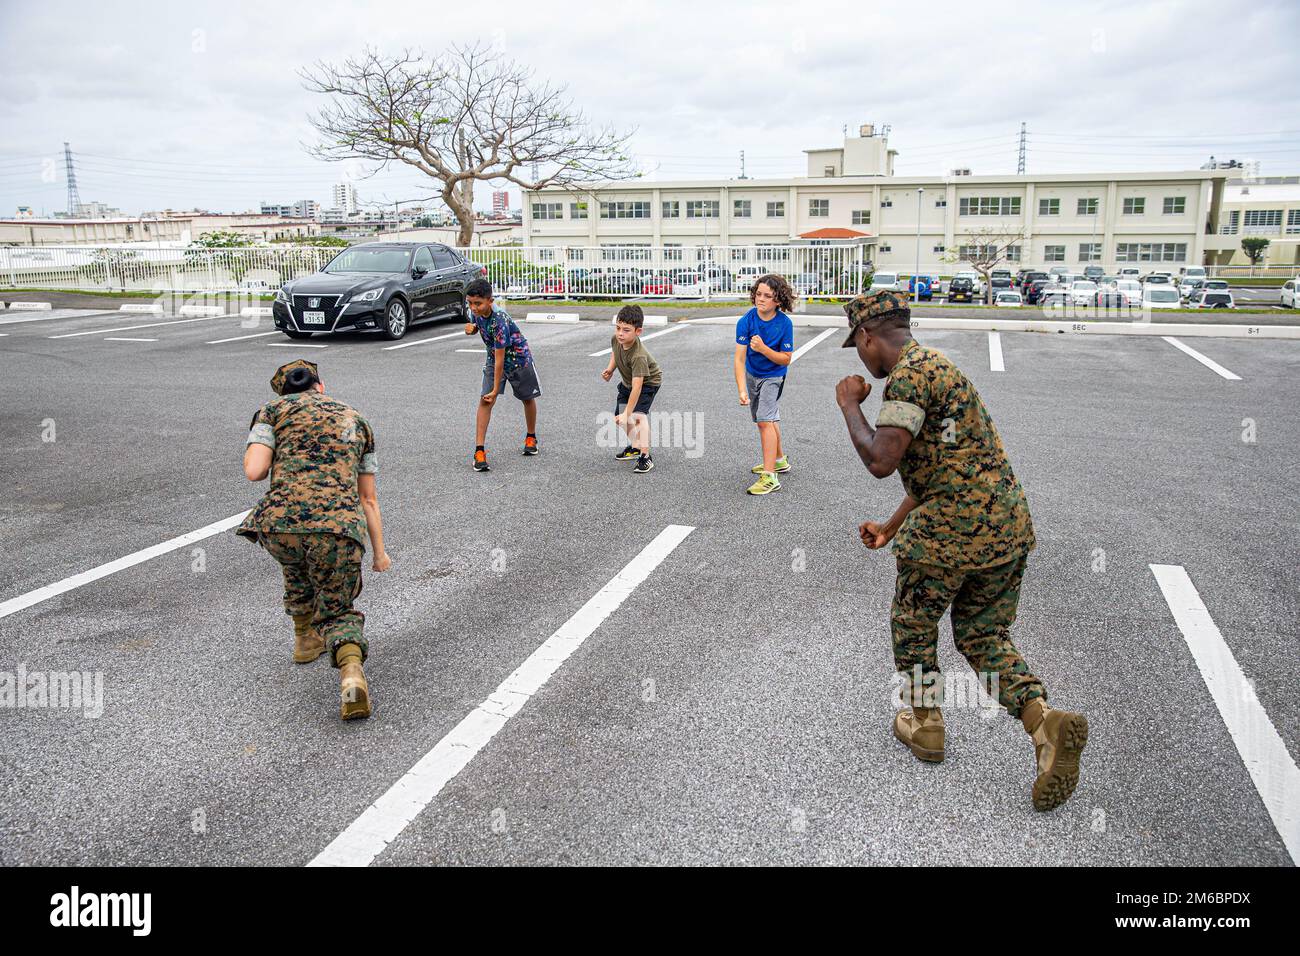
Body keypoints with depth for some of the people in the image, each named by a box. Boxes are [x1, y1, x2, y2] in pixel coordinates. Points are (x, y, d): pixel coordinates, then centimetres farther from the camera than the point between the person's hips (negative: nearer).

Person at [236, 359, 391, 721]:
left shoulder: (273, 409, 17)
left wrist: (254, 449, 27)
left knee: (297, 556, 36)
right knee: (338, 612, 17)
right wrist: (379, 553, 35)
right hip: (340, 529, 0)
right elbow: (368, 498, 26)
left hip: (279, 525, 0)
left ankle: (306, 637, 45)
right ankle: (352, 672, -12)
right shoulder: (355, 419, 26)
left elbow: (254, 471, 3)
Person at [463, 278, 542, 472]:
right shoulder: (476, 311, -16)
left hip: (518, 358, -5)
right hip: (495, 358, 5)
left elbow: (500, 358, -34)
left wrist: (496, 390, -31)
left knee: (527, 398, 16)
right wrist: (471, 329, -17)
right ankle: (479, 451, -13)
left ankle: (531, 438, 41)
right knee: (484, 401, -11)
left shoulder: (500, 321, -36)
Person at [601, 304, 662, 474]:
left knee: (638, 415, -28)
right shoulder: (616, 339, -20)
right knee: (619, 417, 14)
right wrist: (610, 368, -10)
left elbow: (637, 387, -42)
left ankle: (645, 456, -25)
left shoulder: (638, 356, -41)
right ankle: (634, 447, 37)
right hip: (627, 381, 8)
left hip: (648, 382, -8)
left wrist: (627, 413, -42)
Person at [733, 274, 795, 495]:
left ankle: (770, 477, -19)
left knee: (765, 420, -18)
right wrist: (742, 391, -32)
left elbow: (786, 359, -17)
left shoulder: (784, 323, -22)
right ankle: (779, 460, 42)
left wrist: (763, 348, -33)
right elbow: (739, 359, -23)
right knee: (767, 419, 20)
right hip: (752, 374, 4)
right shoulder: (746, 321, -20)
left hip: (773, 376, -4)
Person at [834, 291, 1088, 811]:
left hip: (950, 528, -9)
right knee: (984, 634, 18)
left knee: (913, 624, 16)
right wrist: (889, 528, 31)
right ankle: (1044, 720, -2)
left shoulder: (908, 374, -13)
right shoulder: (937, 365, 20)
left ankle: (924, 722, 30)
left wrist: (850, 405, -6)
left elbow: (881, 460, -23)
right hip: (1008, 523, 9)